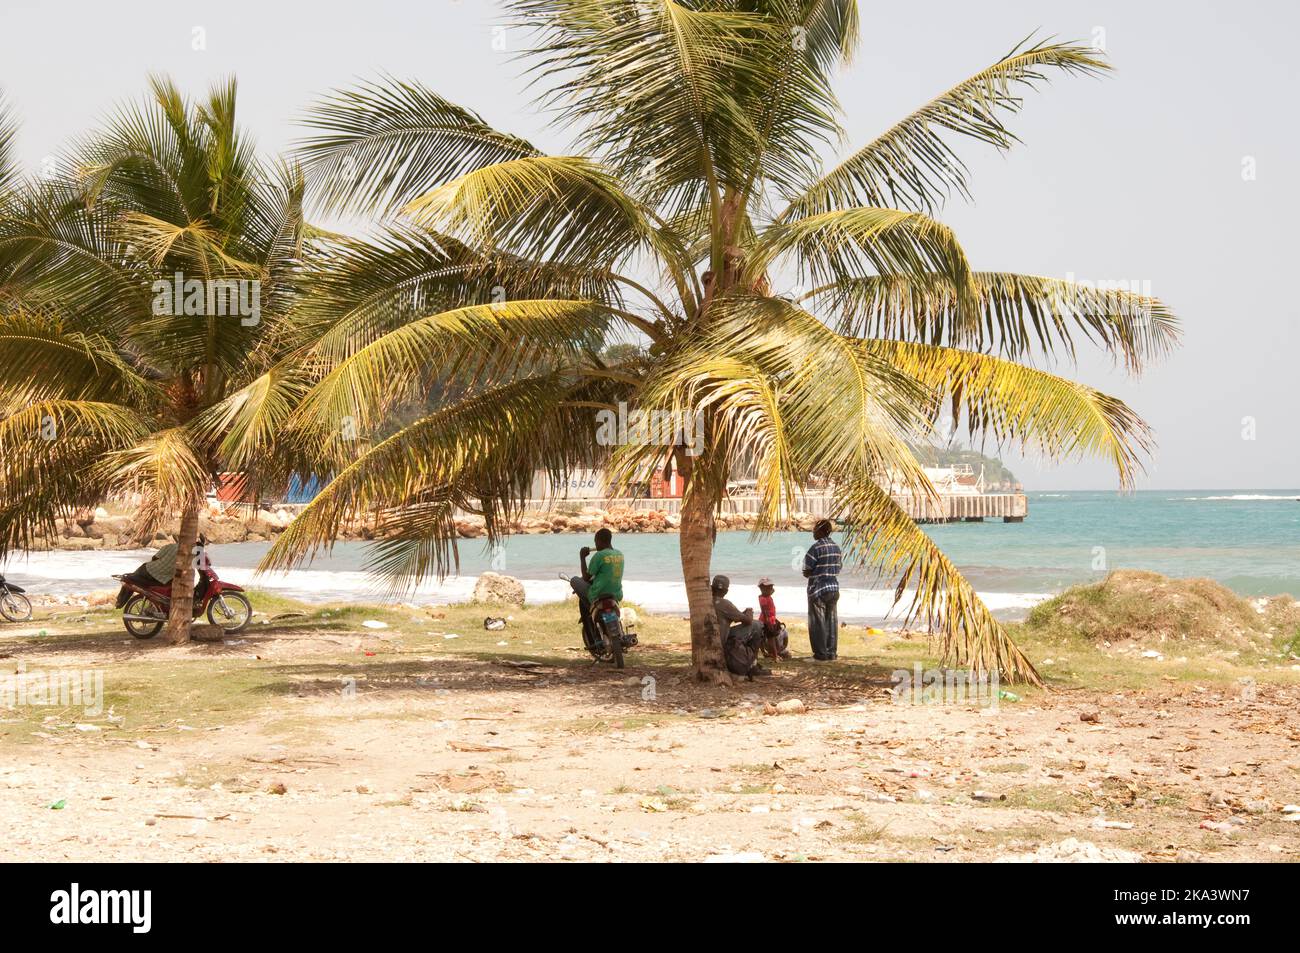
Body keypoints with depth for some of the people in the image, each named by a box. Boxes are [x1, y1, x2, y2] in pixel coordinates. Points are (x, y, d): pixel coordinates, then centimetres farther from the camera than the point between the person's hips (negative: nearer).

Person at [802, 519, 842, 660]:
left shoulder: (816, 547, -16)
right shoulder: (836, 547, 6)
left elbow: (807, 570, -14)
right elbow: (838, 567, 12)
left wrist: (806, 573, 8)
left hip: (818, 590, -6)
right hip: (834, 588, 7)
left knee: (818, 622, 2)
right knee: (831, 621, 11)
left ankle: (821, 653, 3)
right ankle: (832, 652, 13)